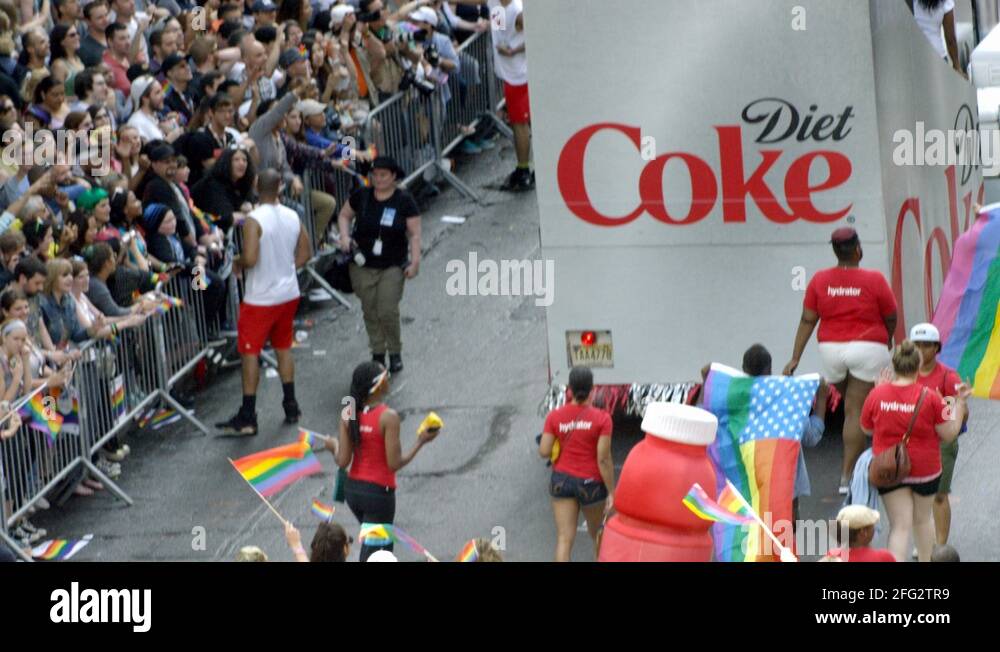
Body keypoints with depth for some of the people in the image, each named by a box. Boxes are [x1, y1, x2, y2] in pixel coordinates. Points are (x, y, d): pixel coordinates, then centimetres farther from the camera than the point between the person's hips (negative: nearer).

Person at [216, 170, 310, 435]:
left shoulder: (254, 221, -20)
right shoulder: (292, 217, 0)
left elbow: (250, 259, -27)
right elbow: (304, 253, 9)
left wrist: (237, 262, -6)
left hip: (260, 298, -6)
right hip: (288, 293, 6)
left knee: (250, 353, 0)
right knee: (283, 347, 20)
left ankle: (247, 418, 0)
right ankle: (291, 407, 27)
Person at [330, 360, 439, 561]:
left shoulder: (349, 414, -5)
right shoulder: (388, 417, -20)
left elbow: (343, 461, -5)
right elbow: (394, 464, -19)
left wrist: (333, 447, 16)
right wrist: (421, 442, -8)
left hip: (353, 489, 6)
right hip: (379, 492, -6)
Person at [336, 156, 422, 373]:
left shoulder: (404, 201, -6)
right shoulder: (362, 196, 0)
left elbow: (414, 234, -4)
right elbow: (344, 215, 16)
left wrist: (415, 261, -12)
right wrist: (345, 236, -2)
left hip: (392, 266, -3)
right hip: (363, 266, 3)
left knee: (388, 311, -9)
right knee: (370, 312, 6)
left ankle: (395, 353, 10)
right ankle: (377, 353, 20)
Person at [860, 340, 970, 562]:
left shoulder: (877, 394, -11)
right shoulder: (930, 398, -16)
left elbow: (866, 429, 6)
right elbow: (949, 434, -10)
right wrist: (960, 402, -1)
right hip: (925, 469, 0)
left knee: (900, 526, 2)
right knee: (923, 519, 23)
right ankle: (925, 562, 39)